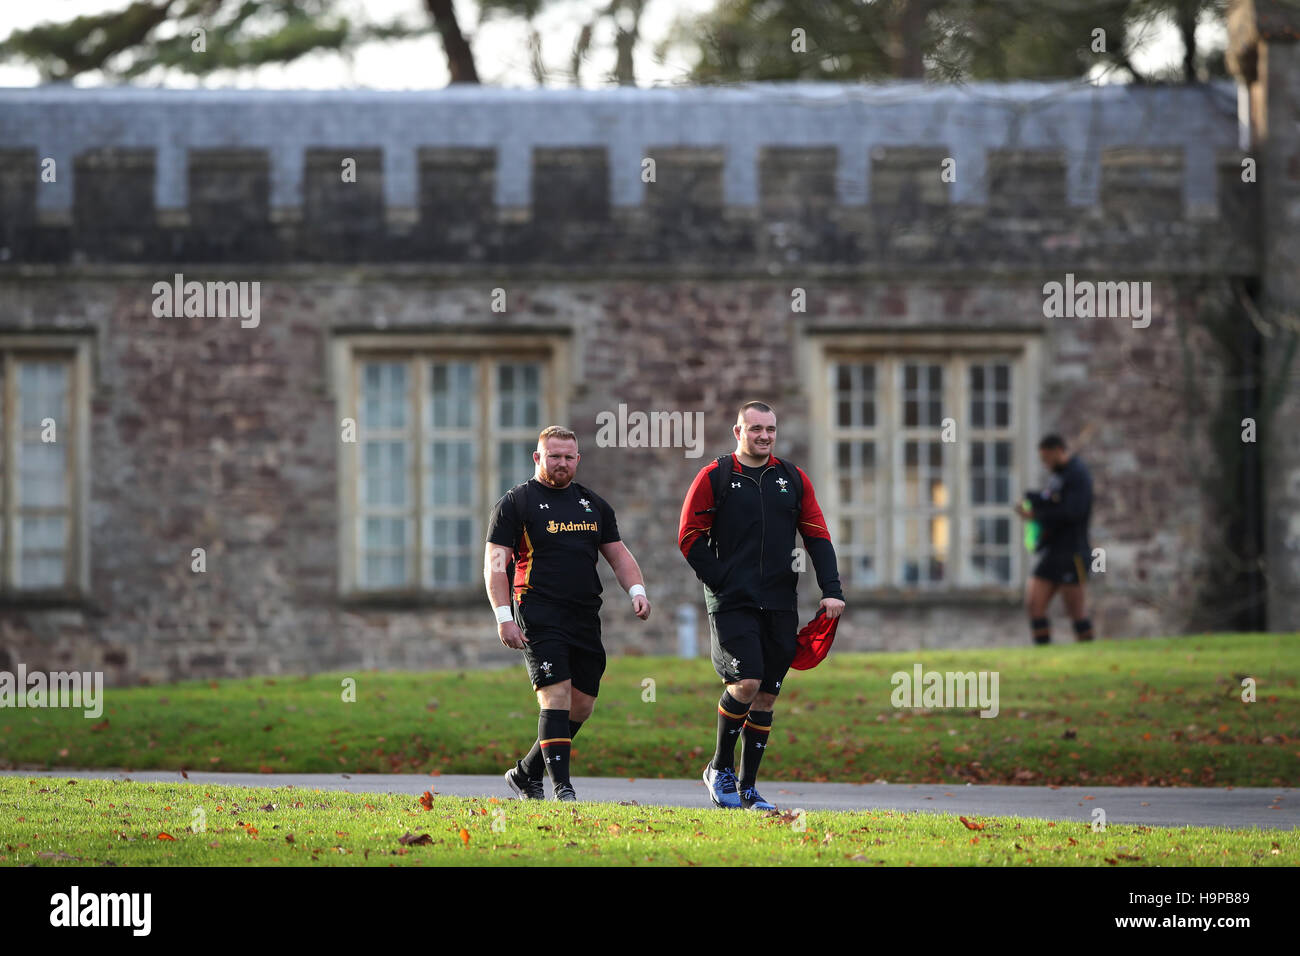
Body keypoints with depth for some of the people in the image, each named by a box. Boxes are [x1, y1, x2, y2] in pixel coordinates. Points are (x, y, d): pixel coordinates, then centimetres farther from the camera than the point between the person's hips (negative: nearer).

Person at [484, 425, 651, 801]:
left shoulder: (593, 504, 17)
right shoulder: (516, 502, 0)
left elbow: (618, 554, 21)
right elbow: (495, 562, -4)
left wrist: (637, 591, 2)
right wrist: (504, 617, -14)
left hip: (585, 616, 6)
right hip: (540, 614, -6)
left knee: (582, 706, 5)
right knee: (556, 697, -16)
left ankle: (526, 772, 22)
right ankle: (562, 788, -17)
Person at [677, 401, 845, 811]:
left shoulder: (793, 478, 12)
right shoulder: (714, 478, 1)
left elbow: (817, 534, 11)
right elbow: (690, 537, 0)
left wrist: (831, 589, 0)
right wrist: (721, 582, -8)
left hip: (780, 605, 4)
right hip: (732, 604, -4)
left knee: (767, 695, 4)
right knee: (746, 682, -18)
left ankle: (748, 788, 14)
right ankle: (720, 768, 3)